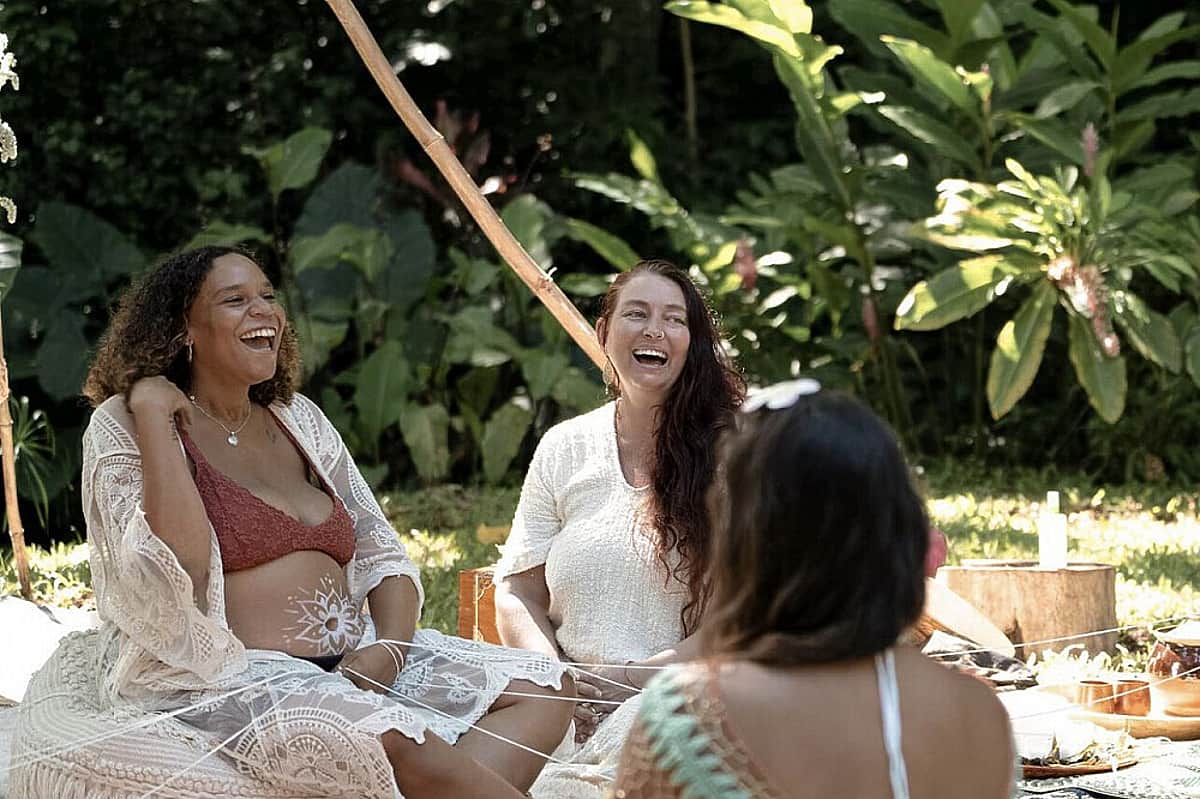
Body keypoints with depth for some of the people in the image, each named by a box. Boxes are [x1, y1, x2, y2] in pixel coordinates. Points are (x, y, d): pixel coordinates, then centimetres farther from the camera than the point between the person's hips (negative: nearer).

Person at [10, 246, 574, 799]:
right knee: (406, 748, -34)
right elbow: (173, 578, -17)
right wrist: (154, 417, -14)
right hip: (225, 675, -8)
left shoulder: (299, 419, 17)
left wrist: (390, 646, -4)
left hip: (349, 660, 8)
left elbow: (381, 554, 17)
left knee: (545, 687, -8)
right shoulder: (123, 426, 0)